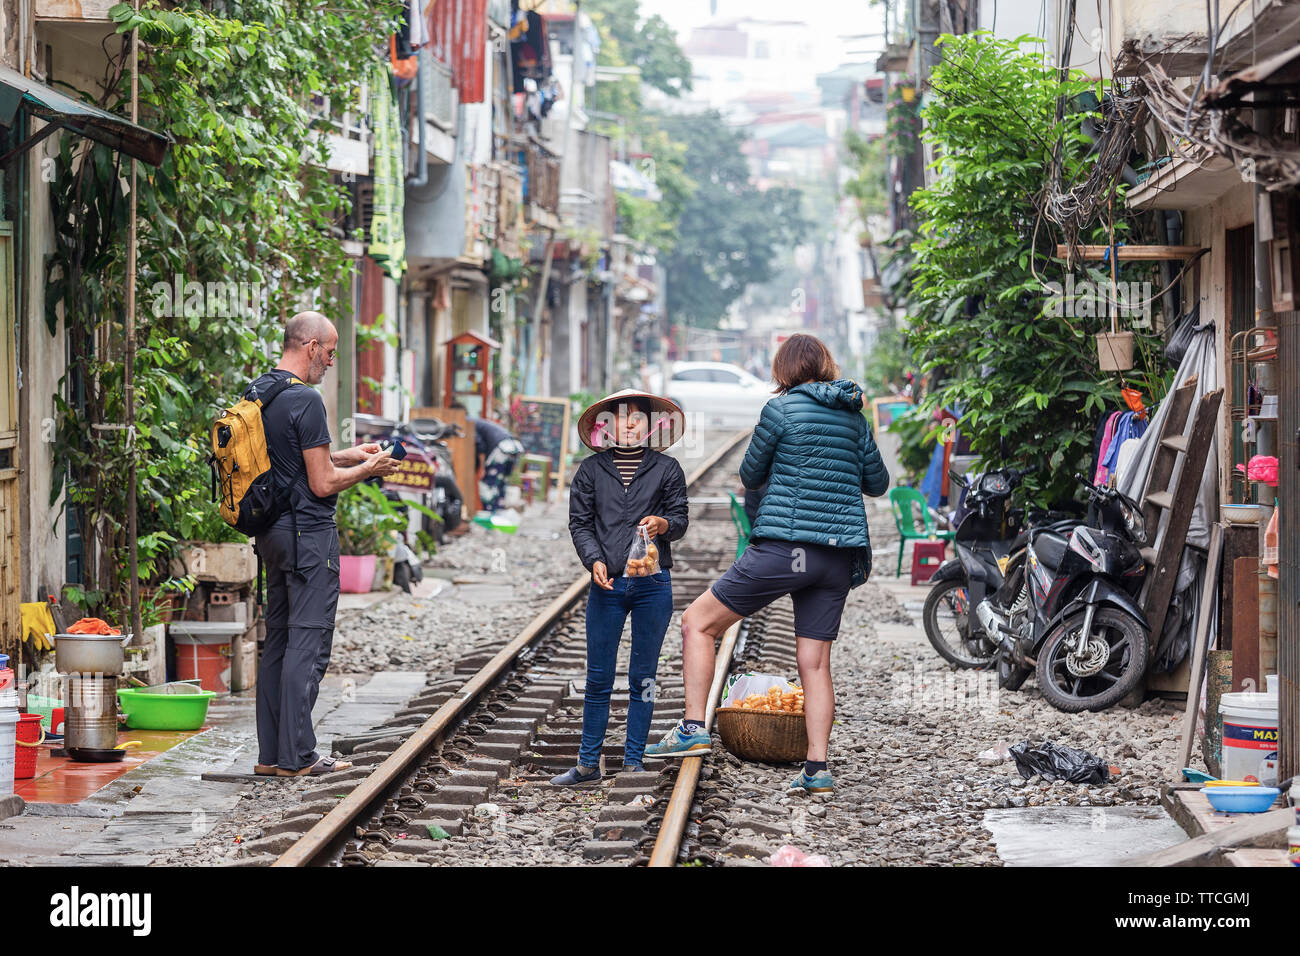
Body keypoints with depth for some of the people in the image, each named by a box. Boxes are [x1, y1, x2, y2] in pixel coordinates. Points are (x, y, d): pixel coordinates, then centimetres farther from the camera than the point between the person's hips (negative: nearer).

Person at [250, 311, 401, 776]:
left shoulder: (256, 391, 11)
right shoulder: (305, 400, -17)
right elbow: (322, 484, -17)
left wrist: (347, 455, 22)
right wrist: (368, 469, -2)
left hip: (272, 532, 9)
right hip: (309, 533, -9)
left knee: (278, 640, 12)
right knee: (308, 643, -4)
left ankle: (270, 753, 15)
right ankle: (296, 756, -3)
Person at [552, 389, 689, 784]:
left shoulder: (667, 469, 5)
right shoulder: (591, 470, 6)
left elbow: (680, 520, 7)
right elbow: (579, 523, 6)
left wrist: (663, 524, -16)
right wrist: (595, 560, -10)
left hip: (653, 585, 0)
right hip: (607, 586, 0)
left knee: (643, 678, 5)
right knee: (598, 678, 3)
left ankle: (633, 763, 12)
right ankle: (588, 764, 11)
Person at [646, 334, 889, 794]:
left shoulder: (781, 410, -4)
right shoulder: (853, 416, 11)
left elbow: (750, 475, 6)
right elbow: (878, 482, 18)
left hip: (786, 545, -6)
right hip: (840, 555, 6)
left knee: (698, 622, 5)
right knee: (814, 661, 10)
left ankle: (694, 728, -3)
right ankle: (817, 768, 5)